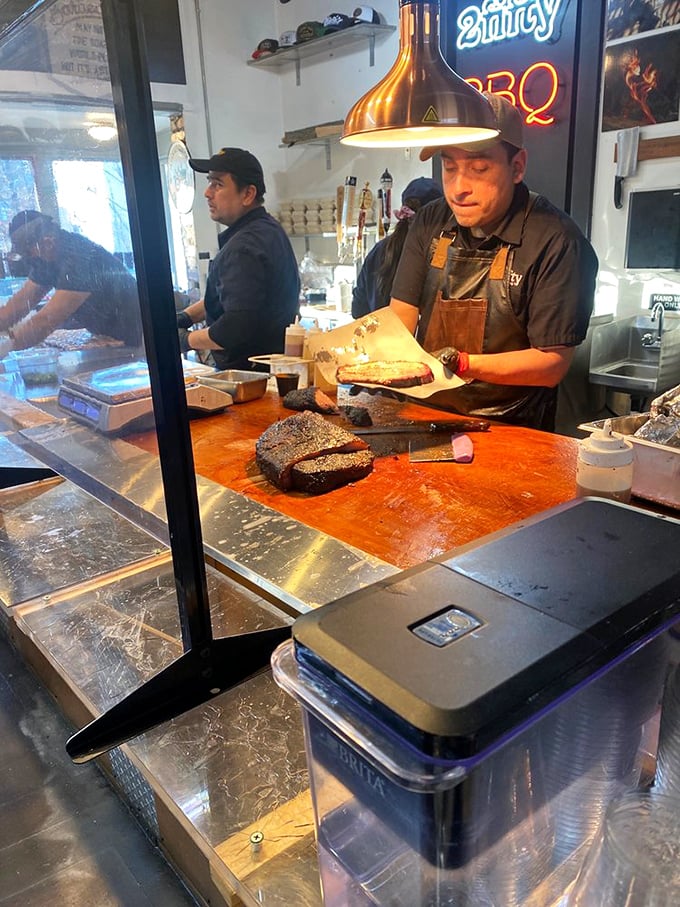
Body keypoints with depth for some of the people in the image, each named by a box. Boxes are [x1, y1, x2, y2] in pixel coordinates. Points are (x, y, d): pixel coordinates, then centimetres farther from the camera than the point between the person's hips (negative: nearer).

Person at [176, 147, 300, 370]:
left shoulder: (245, 248, -23)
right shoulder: (268, 229, 11)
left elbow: (235, 328, -30)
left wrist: (186, 340, -14)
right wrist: (186, 316, 10)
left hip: (250, 373, -10)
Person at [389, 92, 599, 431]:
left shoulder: (557, 242, -12)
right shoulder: (430, 223, 6)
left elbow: (551, 363, -13)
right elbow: (400, 317, 3)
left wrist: (455, 363, -24)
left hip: (510, 429, -3)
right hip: (427, 415, 4)